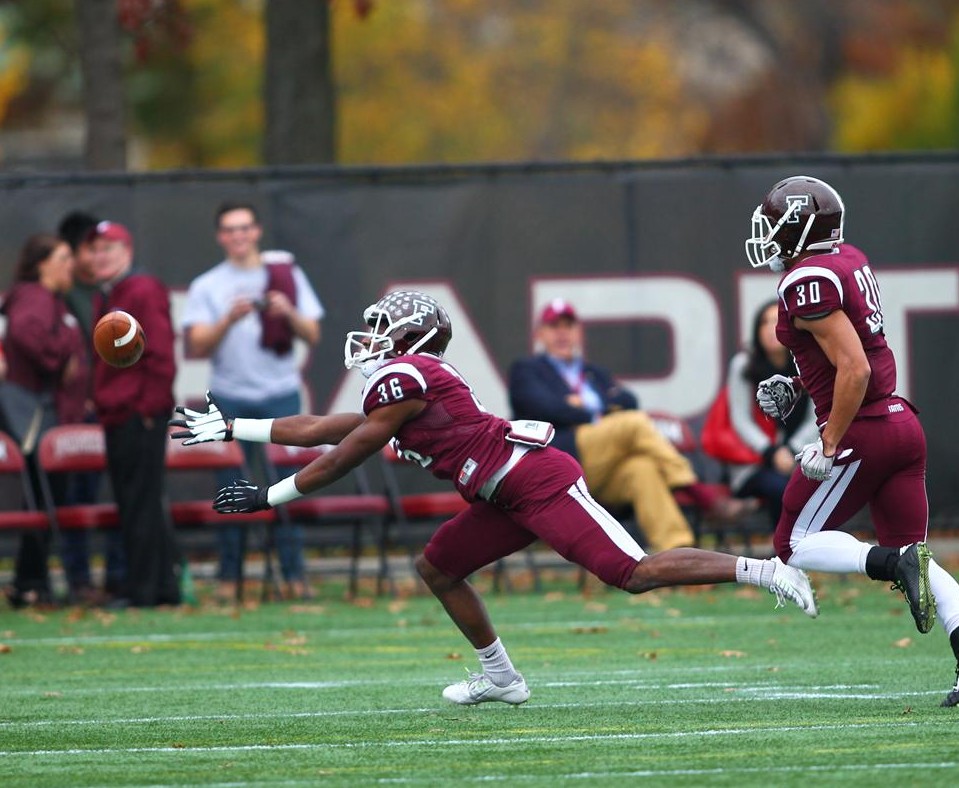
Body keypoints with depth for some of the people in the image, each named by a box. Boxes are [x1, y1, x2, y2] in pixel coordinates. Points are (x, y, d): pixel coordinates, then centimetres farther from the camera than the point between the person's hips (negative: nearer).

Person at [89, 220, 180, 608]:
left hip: (140, 416, -10)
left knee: (141, 501, -8)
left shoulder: (144, 292, -9)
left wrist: (149, 407, -18)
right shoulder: (105, 299, 19)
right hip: (115, 417, 10)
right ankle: (164, 586, 16)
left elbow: (160, 355, -15)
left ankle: (144, 589, -6)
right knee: (131, 503, 11)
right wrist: (100, 402, 14)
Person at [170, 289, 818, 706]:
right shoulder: (397, 388, 22)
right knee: (437, 569, 15)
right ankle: (501, 677, 20)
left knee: (633, 573, -16)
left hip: (538, 480, -10)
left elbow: (340, 461, -6)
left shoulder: (402, 378, -9)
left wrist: (270, 497, 2)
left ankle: (767, 571, -14)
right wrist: (230, 428, 32)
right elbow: (320, 429, 29)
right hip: (511, 498, 10)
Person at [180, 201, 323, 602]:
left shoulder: (287, 275, 9)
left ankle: (294, 576, -3)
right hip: (230, 398, 0)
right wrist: (229, 320, -18)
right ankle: (229, 577, 1)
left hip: (280, 393, 0)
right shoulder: (206, 286, 7)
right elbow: (197, 346, -3)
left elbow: (312, 335, 7)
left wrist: (289, 313, -13)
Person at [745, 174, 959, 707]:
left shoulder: (809, 283, -16)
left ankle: (898, 563, -19)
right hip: (903, 423, 9)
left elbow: (854, 369, -22)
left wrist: (829, 447, -18)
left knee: (796, 545, 4)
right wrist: (797, 385, 19)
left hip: (863, 430, -9)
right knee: (912, 555, 10)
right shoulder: (850, 259, 11)